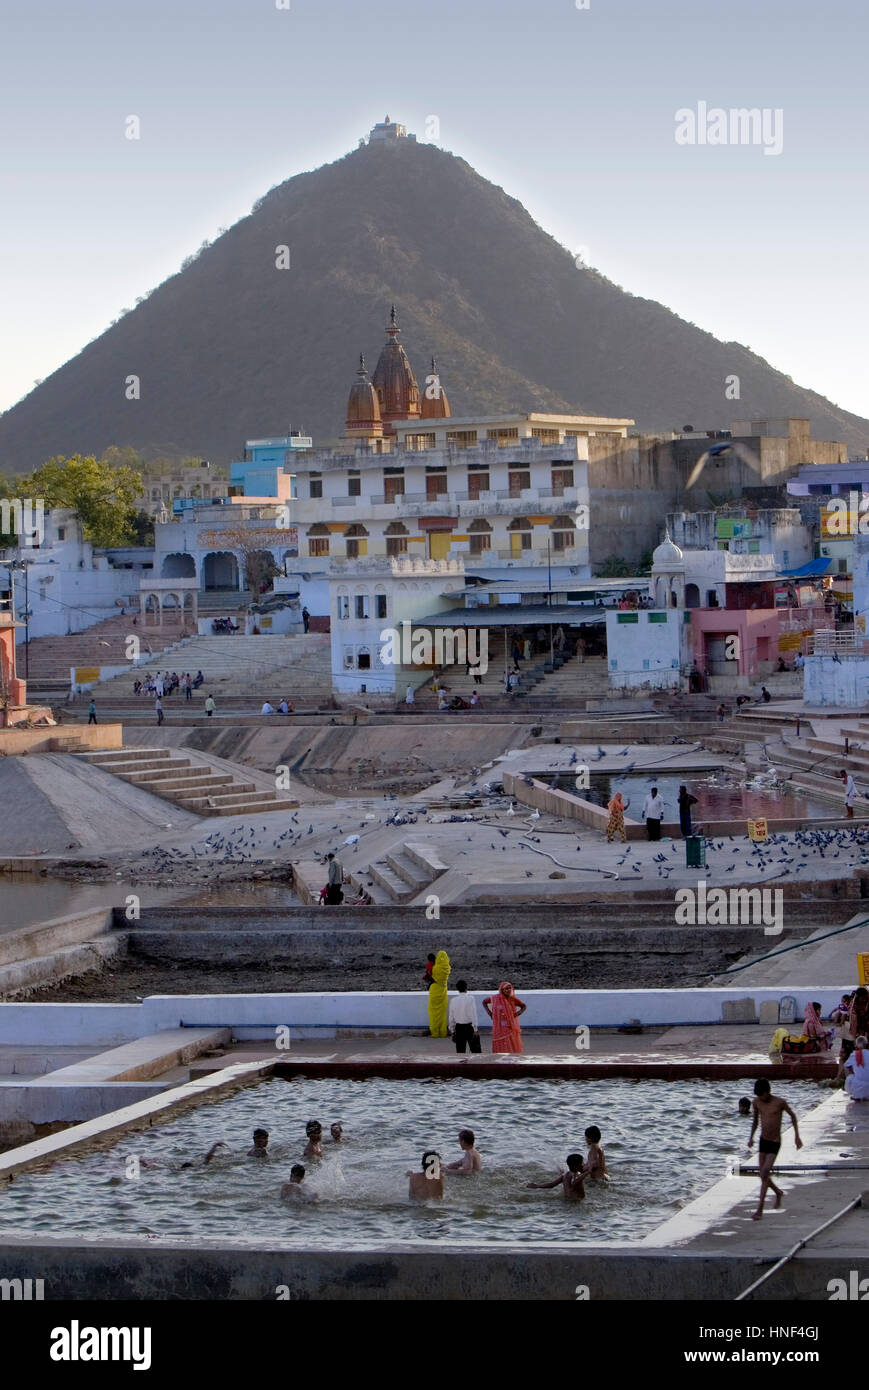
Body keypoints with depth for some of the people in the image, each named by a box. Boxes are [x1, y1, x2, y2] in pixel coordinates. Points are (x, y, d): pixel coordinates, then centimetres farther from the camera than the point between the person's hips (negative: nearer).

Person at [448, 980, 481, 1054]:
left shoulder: (453, 1000, 2)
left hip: (459, 1028, 4)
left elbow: (451, 1017, 6)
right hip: (469, 1027, -4)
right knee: (476, 1050, 3)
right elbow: (473, 1014, -13)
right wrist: (475, 1029, -9)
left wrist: (452, 1031, 14)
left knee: (460, 1052, 8)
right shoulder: (470, 998, -10)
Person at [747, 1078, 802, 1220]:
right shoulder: (757, 1102, -1)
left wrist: (797, 1136, 4)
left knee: (765, 1174, -14)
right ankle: (778, 1192, 39)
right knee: (763, 1176, 9)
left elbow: (792, 1115, 3)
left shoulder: (780, 1102, -13)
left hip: (775, 1143, -5)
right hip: (763, 1141, 5)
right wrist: (751, 1137, 4)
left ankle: (760, 1209, -14)